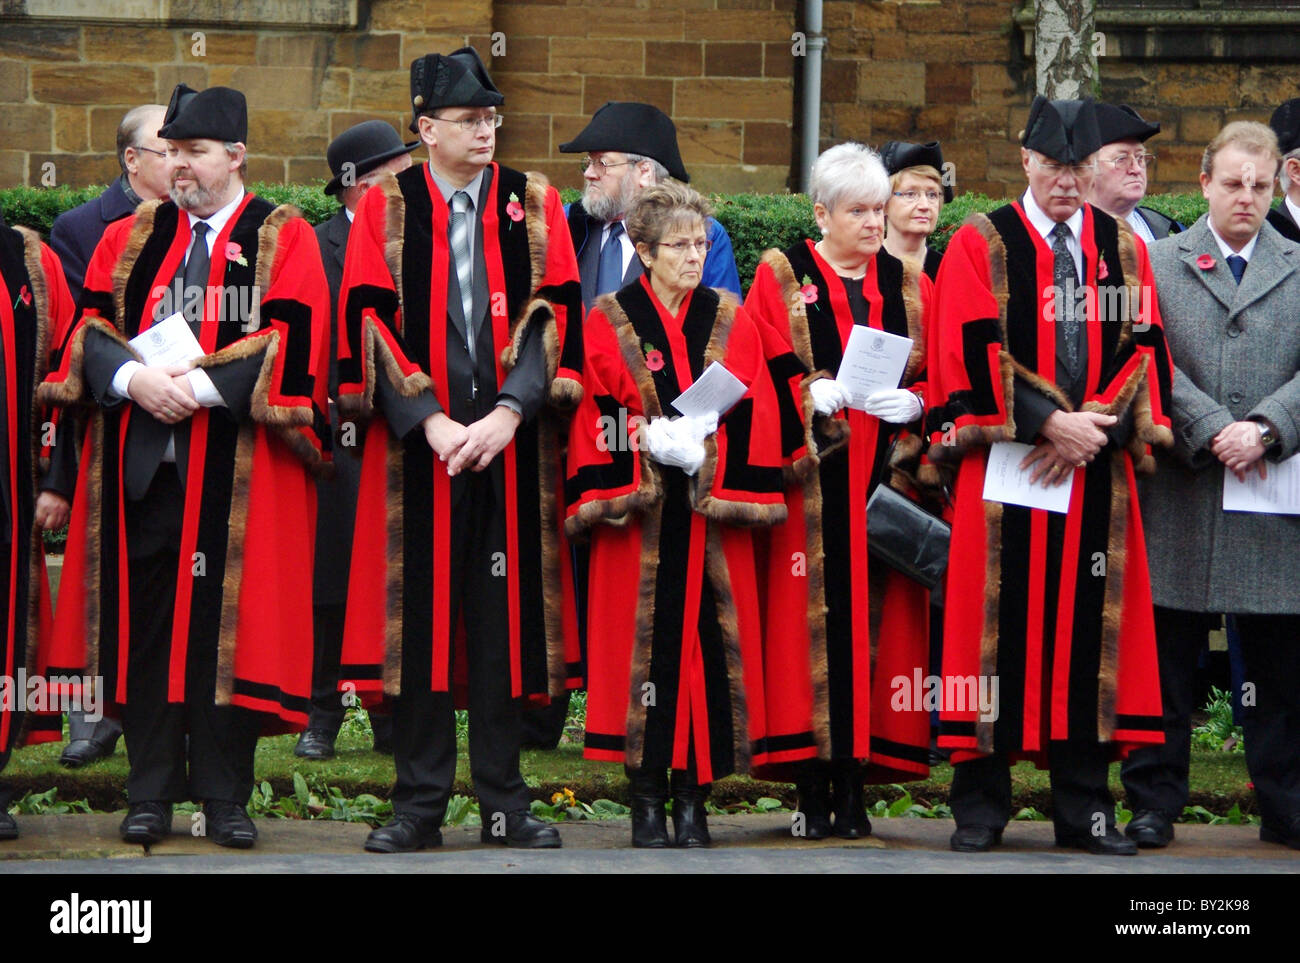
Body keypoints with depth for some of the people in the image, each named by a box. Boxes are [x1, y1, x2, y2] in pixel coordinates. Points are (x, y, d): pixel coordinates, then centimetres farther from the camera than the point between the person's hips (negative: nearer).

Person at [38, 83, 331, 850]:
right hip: (142, 464, 3)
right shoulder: (130, 239, 15)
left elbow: (289, 346, -7)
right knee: (145, 622, 3)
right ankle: (151, 794, 9)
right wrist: (134, 378, -13)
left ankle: (225, 795, 5)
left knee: (228, 624, -3)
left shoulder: (283, 240, 4)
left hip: (237, 469, -3)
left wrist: (200, 387, -16)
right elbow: (91, 328, 7)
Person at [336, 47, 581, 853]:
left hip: (512, 441, 1)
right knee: (421, 608, 0)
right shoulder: (386, 207, 4)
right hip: (420, 438, -1)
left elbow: (554, 312, 1)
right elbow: (371, 319, -2)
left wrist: (512, 409, -13)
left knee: (505, 607, 2)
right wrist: (429, 419, -13)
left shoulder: (535, 205, 8)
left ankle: (504, 796, 10)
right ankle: (421, 802, 7)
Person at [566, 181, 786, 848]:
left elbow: (754, 423, 6)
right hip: (639, 518, -2)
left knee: (709, 640, -1)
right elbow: (597, 424, 0)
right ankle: (647, 799, 4)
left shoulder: (730, 323, 9)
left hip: (712, 518, 2)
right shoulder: (608, 324, 3)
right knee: (643, 643, -3)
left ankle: (693, 795, 6)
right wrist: (651, 441, -14)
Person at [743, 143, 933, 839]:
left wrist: (911, 403, -8)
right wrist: (824, 395, -17)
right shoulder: (781, 279, 7)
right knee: (811, 619, -7)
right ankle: (814, 792, -4)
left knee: (876, 621, -2)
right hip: (812, 488, -3)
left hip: (886, 481, 3)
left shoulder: (908, 284, 16)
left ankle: (854, 788, 2)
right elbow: (764, 378, -3)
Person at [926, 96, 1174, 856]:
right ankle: (982, 806, 5)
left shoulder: (1126, 249, 12)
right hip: (1005, 467, -3)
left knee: (1089, 629, 3)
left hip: (1100, 471, 3)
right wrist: (1049, 422, -16)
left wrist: (1095, 427, -10)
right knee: (999, 628, -2)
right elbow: (974, 353, -7)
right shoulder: (980, 245, 2)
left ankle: (1085, 807, 9)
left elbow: (1145, 351, 5)